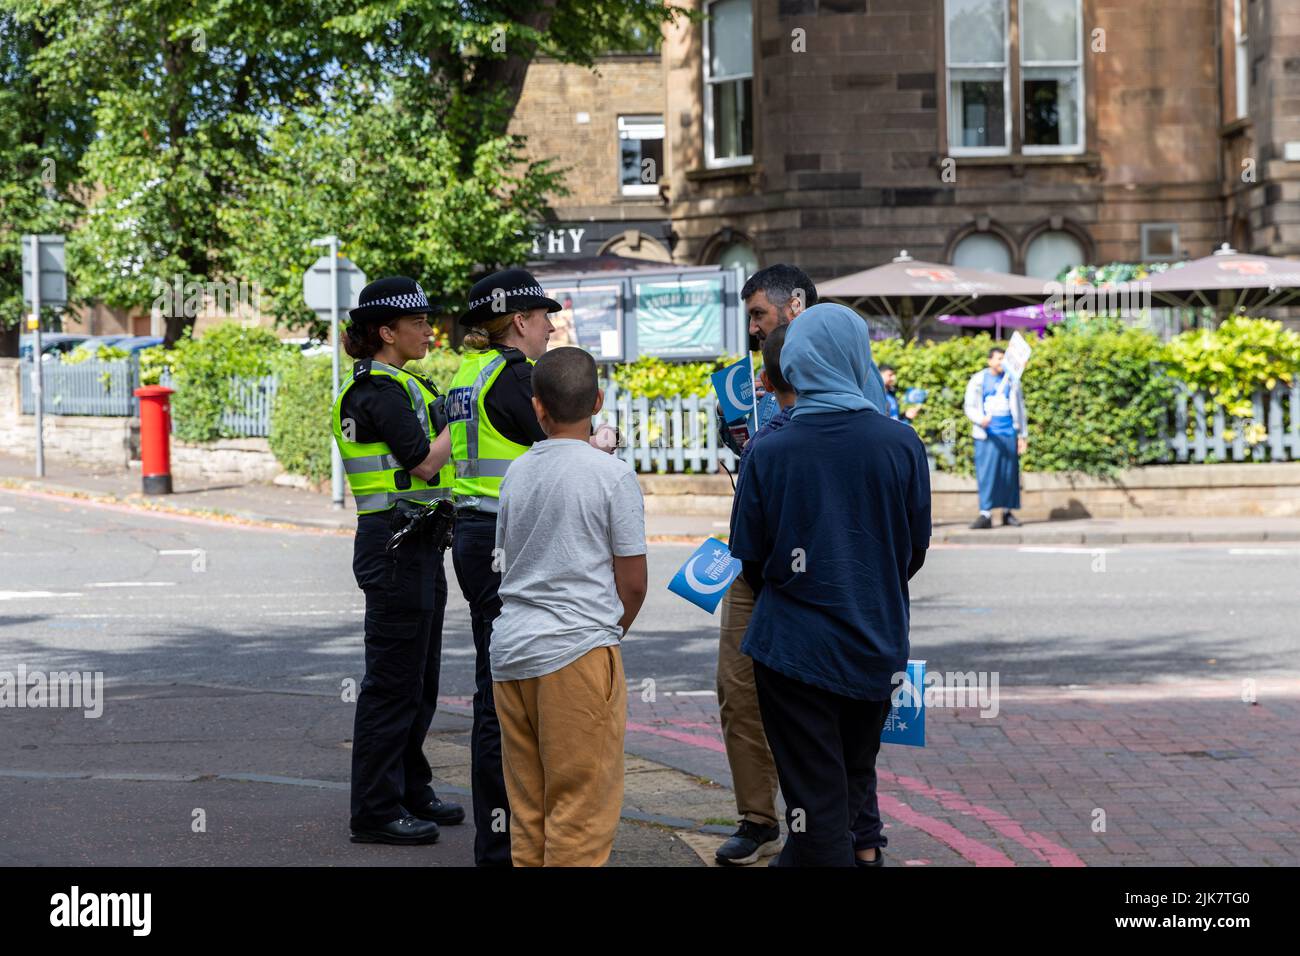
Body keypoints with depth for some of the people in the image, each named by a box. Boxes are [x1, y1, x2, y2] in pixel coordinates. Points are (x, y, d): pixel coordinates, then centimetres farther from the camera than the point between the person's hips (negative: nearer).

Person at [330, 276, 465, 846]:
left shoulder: (396, 386, 18)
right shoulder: (379, 389, -14)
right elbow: (424, 461, -20)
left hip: (416, 545, 10)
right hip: (395, 543, -10)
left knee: (419, 680, 16)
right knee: (392, 681, -5)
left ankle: (411, 792, 27)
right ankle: (375, 810, 1)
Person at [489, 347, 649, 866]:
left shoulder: (517, 472, 8)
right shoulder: (612, 474, -7)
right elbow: (632, 582, -5)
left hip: (510, 649, 5)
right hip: (577, 652, -5)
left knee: (528, 809, 13)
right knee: (582, 809, 1)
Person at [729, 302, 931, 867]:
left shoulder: (769, 453, -11)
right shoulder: (901, 445, -8)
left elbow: (752, 560, -2)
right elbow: (916, 550, 3)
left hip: (793, 647, -2)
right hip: (876, 648, 2)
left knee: (815, 798, 5)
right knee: (853, 782, 22)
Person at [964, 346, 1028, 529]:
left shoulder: (1011, 380, 11)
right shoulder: (978, 380, 4)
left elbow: (1019, 408, 15)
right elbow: (970, 407, 1)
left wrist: (1023, 435, 12)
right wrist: (981, 420, -20)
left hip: (1009, 433, 3)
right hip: (987, 434, -3)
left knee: (1010, 473, 3)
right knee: (986, 473, -7)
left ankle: (1007, 512, 12)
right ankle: (985, 514, -7)